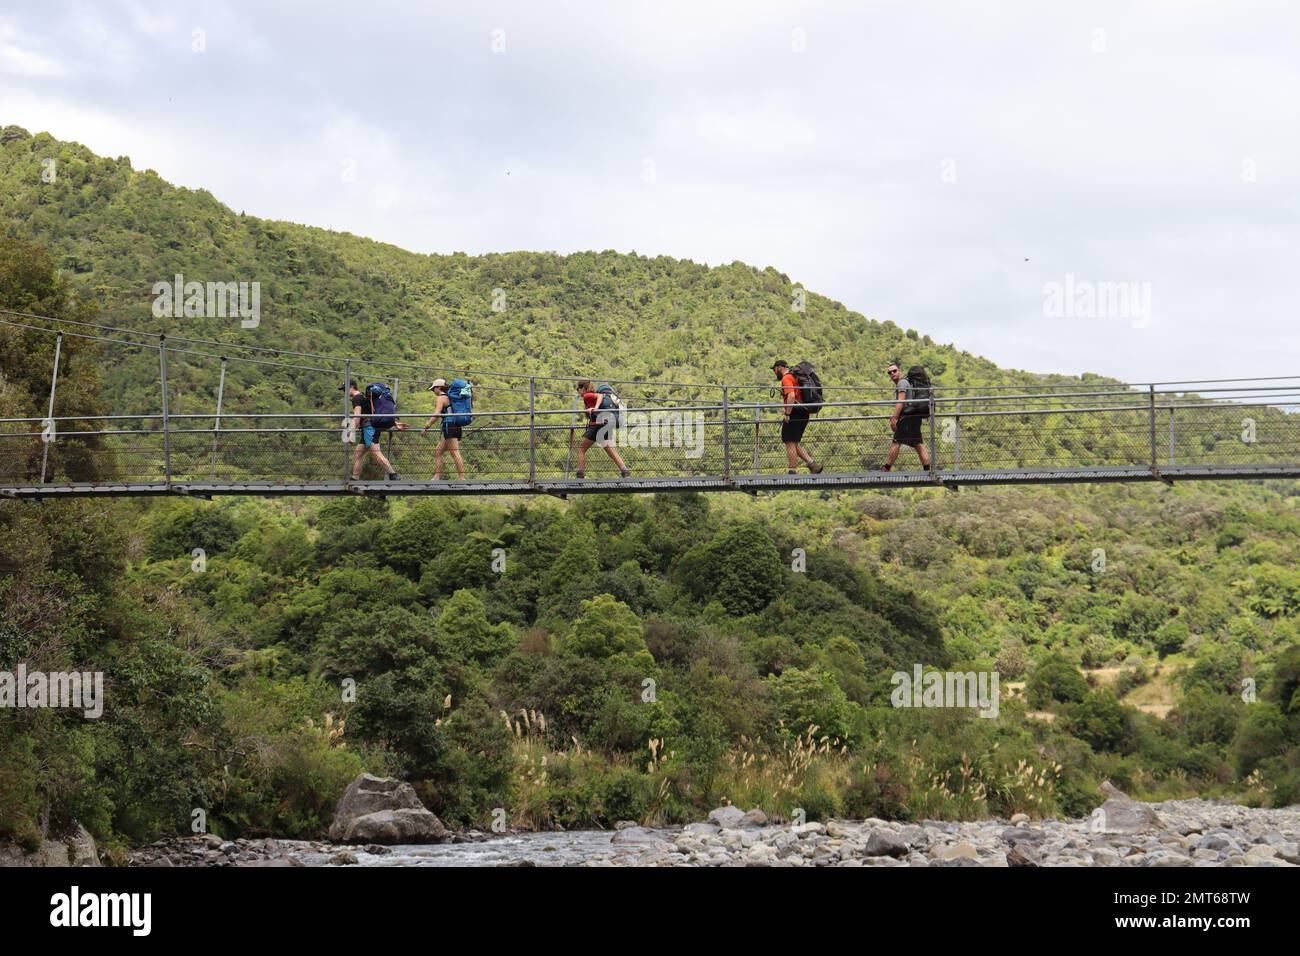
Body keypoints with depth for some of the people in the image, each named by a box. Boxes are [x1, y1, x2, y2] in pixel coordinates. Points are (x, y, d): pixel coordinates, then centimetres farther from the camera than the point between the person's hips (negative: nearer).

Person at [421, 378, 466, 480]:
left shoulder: (440, 398, -6)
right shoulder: (450, 397, 21)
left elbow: (436, 414, -18)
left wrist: (426, 427, -19)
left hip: (449, 426, -10)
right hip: (457, 427, 10)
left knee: (455, 453, -12)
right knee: (437, 452, 12)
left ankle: (462, 478, -17)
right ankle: (436, 477, 8)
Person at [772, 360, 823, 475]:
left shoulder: (786, 379, -9)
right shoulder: (795, 377, 22)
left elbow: (791, 396, -24)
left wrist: (787, 414, -21)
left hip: (794, 414, -10)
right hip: (803, 413, 10)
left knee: (790, 444, -5)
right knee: (794, 444, 14)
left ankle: (793, 472, -4)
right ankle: (812, 464, 5)